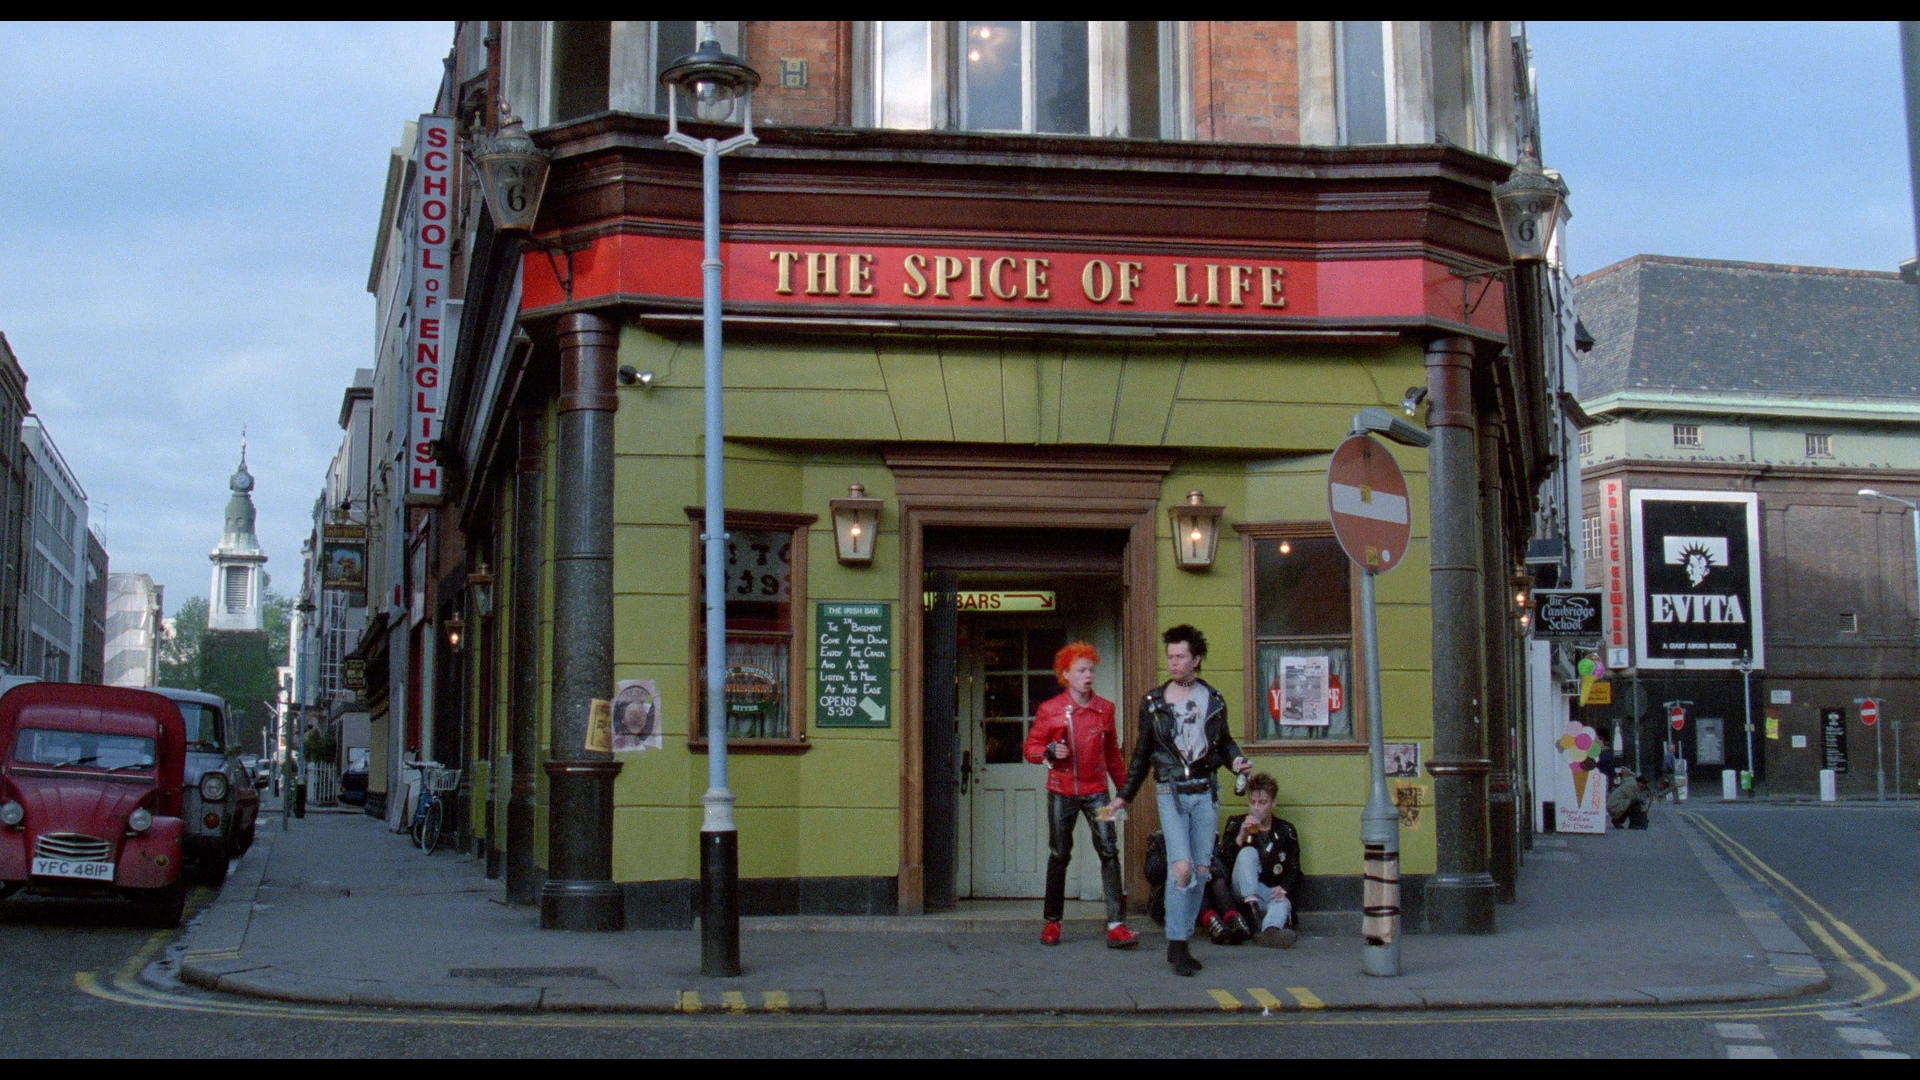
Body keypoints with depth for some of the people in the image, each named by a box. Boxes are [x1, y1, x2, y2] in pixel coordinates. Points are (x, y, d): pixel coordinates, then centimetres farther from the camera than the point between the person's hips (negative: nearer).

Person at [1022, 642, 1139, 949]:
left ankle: (1116, 924, -13)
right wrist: (1049, 752, -17)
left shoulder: (1105, 709, 5)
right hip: (1061, 791, -1)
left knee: (1109, 851, -10)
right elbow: (1032, 747, 3)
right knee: (1059, 856, 7)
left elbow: (1112, 752, 14)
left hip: (1095, 790, 1)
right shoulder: (1049, 710, -1)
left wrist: (1124, 786, 13)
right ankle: (1052, 922, 20)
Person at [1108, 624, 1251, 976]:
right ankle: (1177, 943, -6)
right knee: (1182, 866, -17)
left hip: (1205, 792, 3)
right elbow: (1142, 753, 12)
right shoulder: (1153, 701, 5)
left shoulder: (1214, 700, 8)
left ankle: (1182, 943, 15)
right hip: (1171, 792, -3)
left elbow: (1224, 741, 19)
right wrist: (1125, 795, 13)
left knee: (1202, 870, 4)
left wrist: (1237, 759, -3)